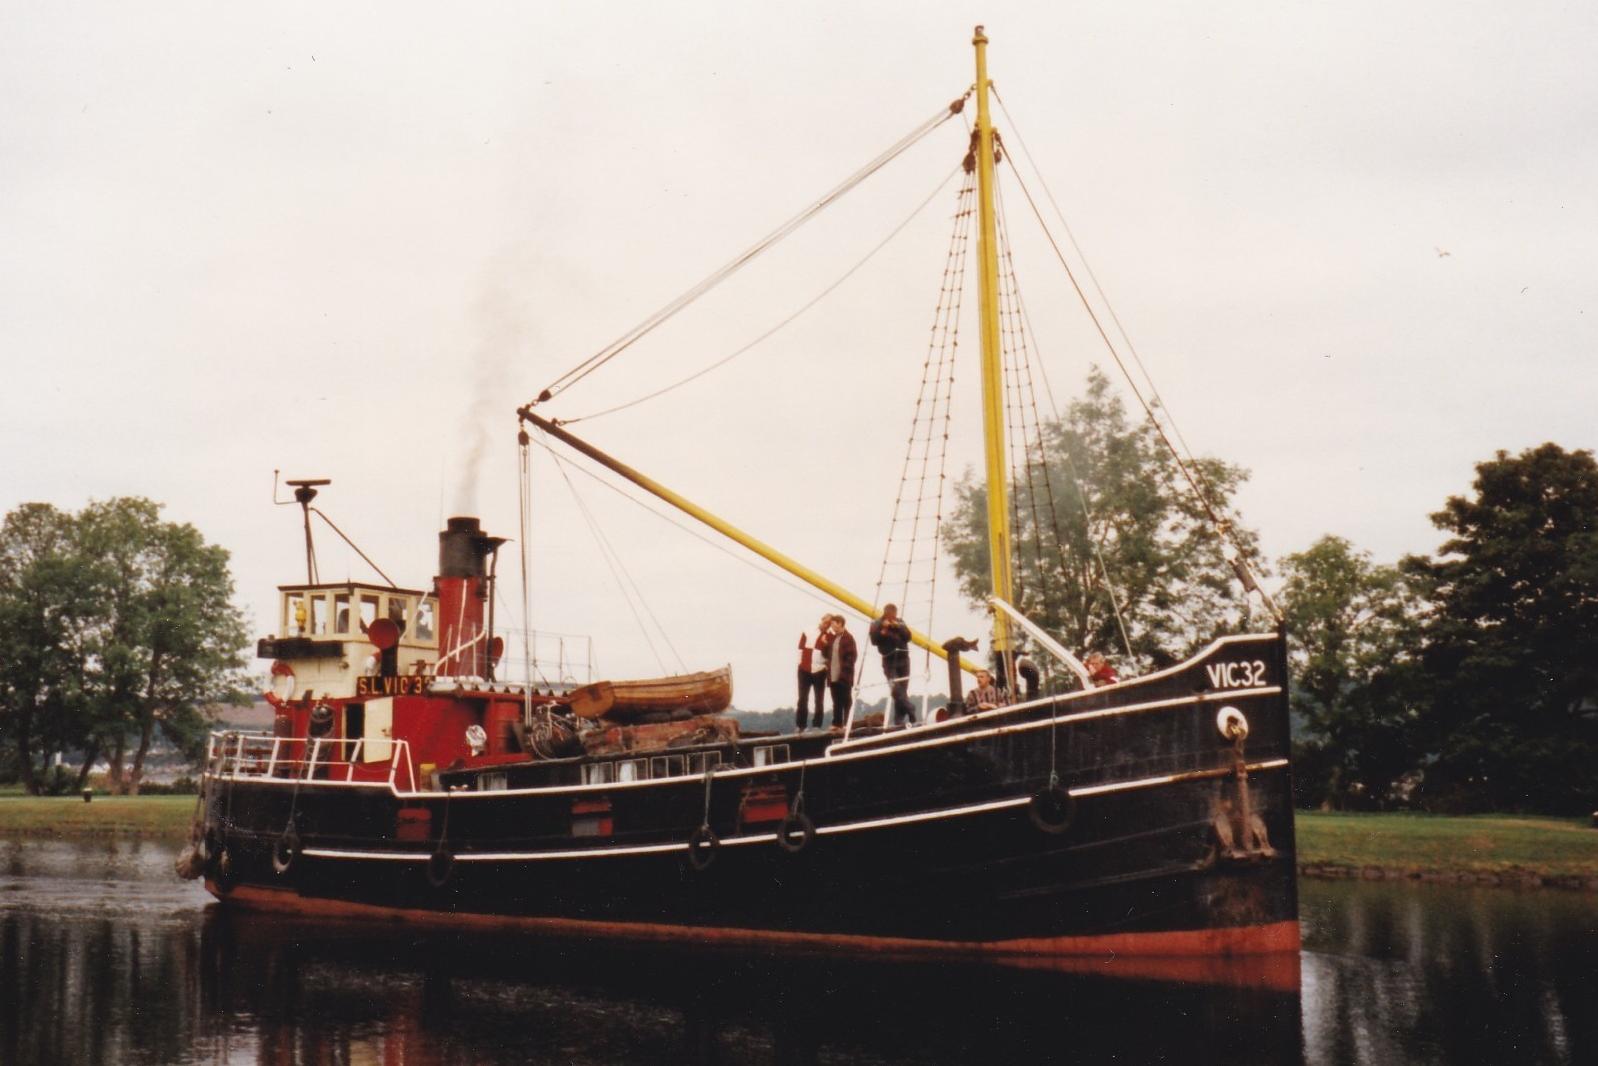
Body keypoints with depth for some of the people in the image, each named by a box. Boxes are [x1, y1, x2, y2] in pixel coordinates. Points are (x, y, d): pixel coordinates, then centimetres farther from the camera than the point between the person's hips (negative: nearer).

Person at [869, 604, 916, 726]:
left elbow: (908, 636, -1)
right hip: (889, 660, -3)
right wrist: (882, 631, -22)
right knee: (895, 688, -20)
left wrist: (898, 627, -13)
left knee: (902, 689, 3)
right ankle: (910, 709, -15)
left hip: (903, 658, 3)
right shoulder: (877, 624, 0)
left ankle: (899, 718, 10)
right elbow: (874, 640, -11)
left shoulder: (899, 622, 10)